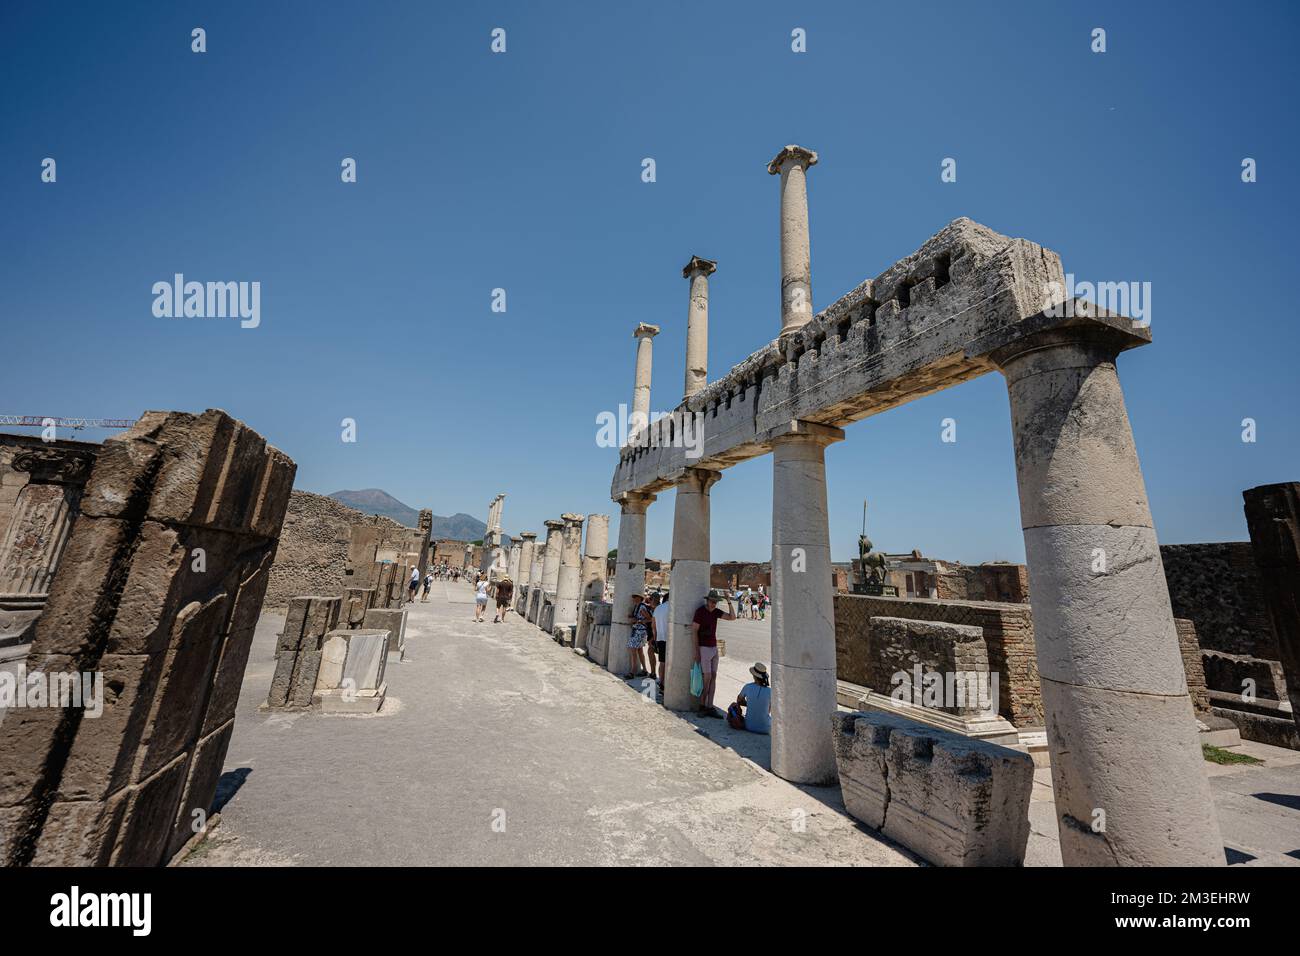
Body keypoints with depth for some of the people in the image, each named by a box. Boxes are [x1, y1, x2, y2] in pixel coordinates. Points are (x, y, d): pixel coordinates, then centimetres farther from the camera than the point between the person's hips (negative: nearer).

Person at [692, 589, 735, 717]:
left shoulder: (716, 611, 6)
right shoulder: (700, 611, -13)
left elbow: (732, 617, 1)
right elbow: (694, 631, -13)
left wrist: (729, 602, -9)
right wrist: (697, 651, -14)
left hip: (714, 648, 7)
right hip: (703, 648, -7)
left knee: (713, 677, 6)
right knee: (707, 677, -6)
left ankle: (709, 707, 11)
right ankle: (702, 705, 10)